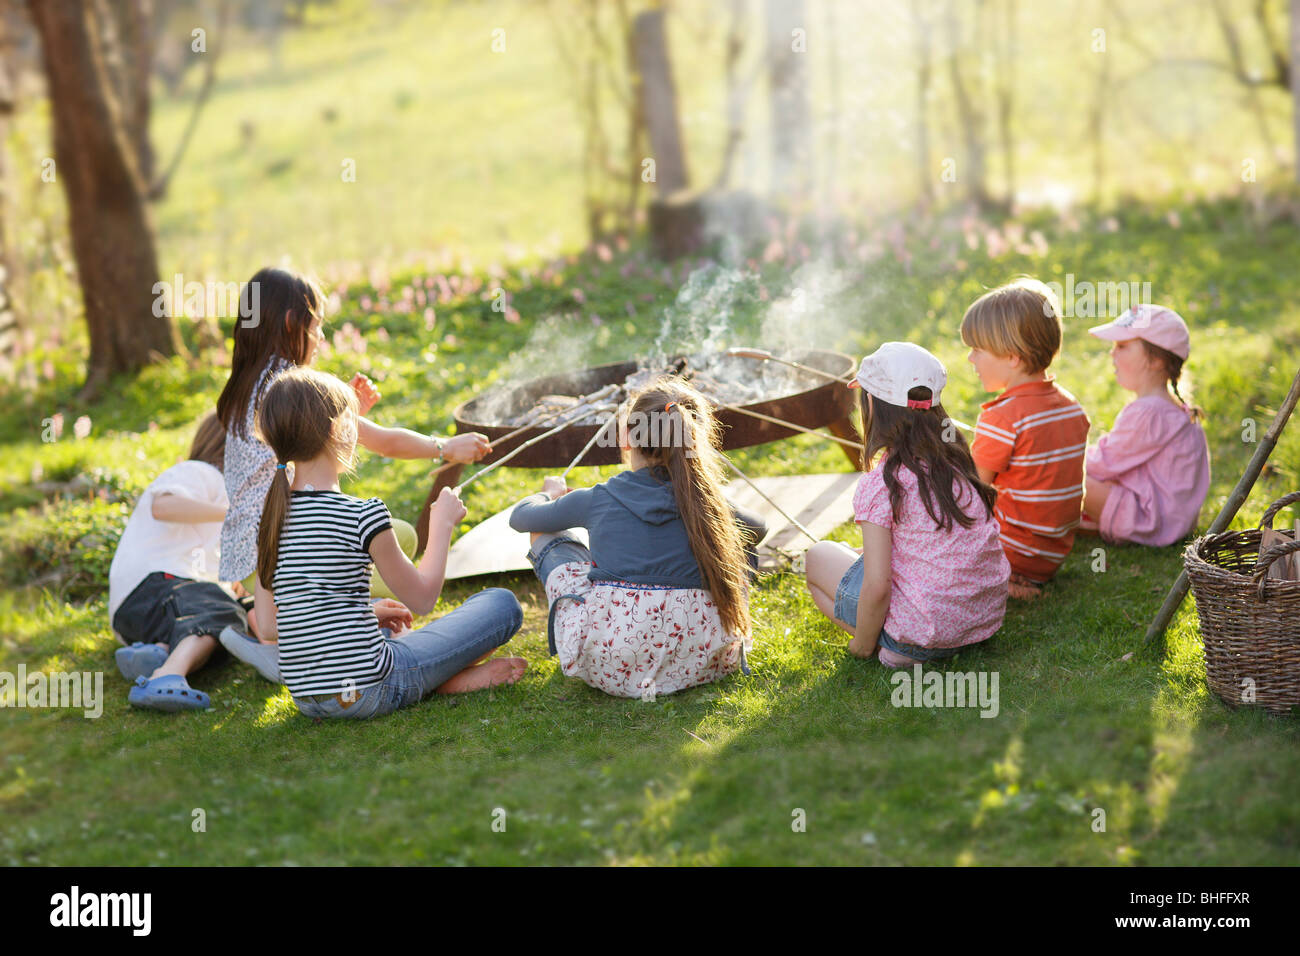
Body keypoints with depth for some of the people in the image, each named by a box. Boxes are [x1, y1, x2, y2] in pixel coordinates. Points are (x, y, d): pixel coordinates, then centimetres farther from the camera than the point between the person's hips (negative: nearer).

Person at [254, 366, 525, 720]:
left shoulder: (269, 515, 4)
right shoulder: (364, 516, -15)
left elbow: (269, 623, 11)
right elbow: (421, 598, -3)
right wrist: (442, 524, 11)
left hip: (305, 698, 6)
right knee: (503, 604, 3)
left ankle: (447, 677, 14)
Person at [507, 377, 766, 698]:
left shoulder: (596, 500, -2)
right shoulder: (707, 503, 1)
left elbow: (520, 517, 17)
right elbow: (759, 528, 25)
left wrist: (549, 495, 39)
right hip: (701, 662, 1)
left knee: (546, 534, 17)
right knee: (741, 538, 23)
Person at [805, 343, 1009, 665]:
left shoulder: (879, 484, -16)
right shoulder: (956, 459, 4)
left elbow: (877, 586, -19)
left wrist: (862, 645, -2)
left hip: (928, 629, -7)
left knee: (818, 556, 14)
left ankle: (895, 648, 1)